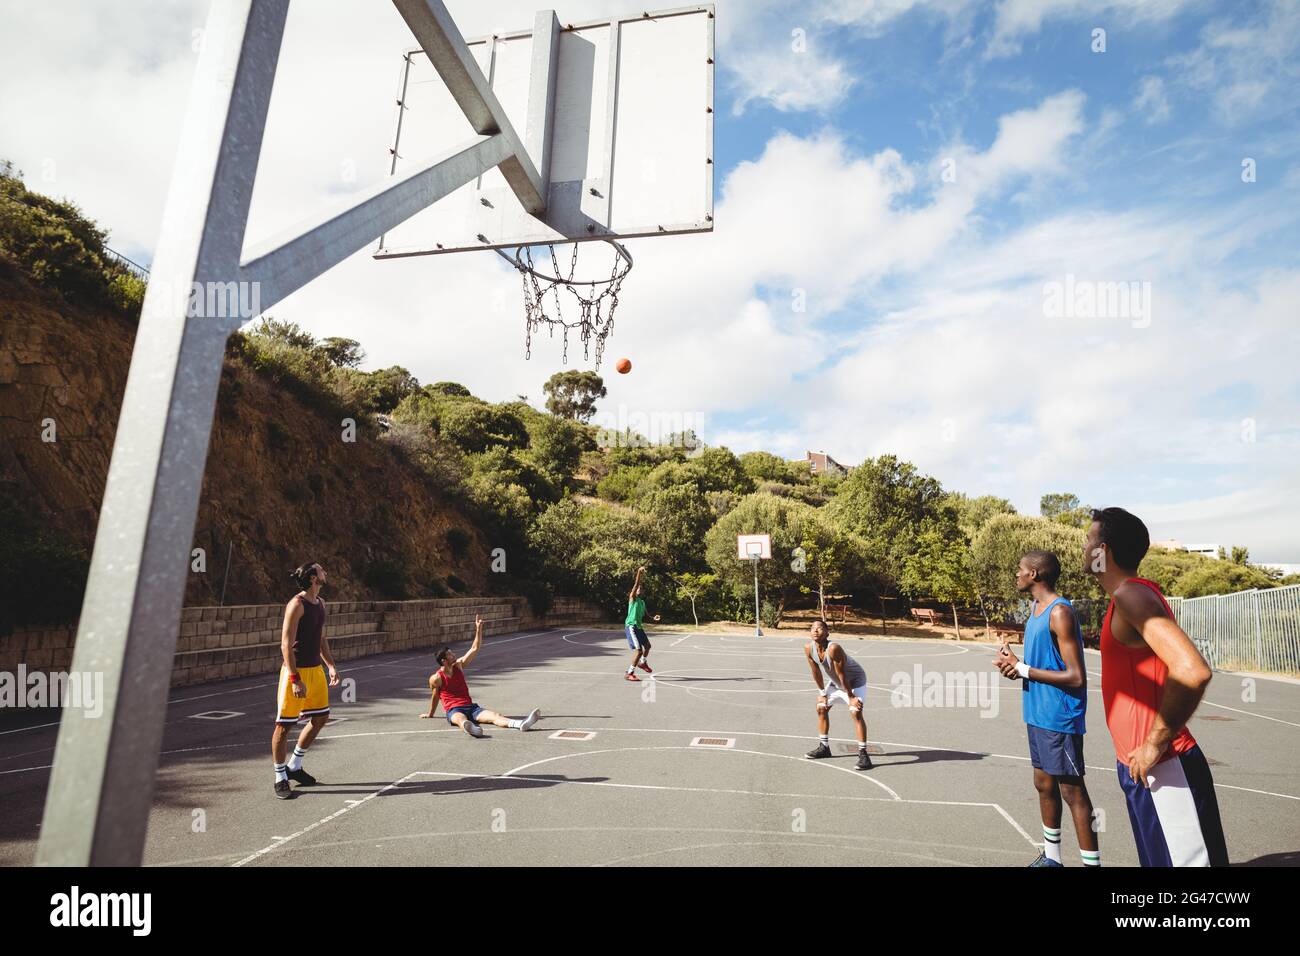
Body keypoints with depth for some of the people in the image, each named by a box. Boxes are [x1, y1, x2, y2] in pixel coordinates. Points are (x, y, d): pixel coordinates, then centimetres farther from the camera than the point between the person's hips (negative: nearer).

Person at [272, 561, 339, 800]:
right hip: (296, 671, -9)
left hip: (315, 669, 9)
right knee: (284, 724, 2)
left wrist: (331, 666, 14)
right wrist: (295, 679, -23)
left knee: (321, 717, 14)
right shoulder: (296, 604, -16)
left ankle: (294, 766, 30)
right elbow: (286, 644, -20)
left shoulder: (320, 603, 10)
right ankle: (280, 778, 16)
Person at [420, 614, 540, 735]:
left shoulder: (458, 665, 10)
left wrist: (479, 629, 3)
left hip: (471, 707, 5)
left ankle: (521, 724, -47)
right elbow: (435, 697, 14)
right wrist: (430, 714, 27)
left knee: (494, 715, -22)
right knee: (461, 719, -42)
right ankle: (469, 726, -80)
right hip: (454, 711, -5)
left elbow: (474, 649, 10)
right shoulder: (436, 678, -3)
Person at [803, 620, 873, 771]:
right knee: (821, 708, 11)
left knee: (855, 712, -21)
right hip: (834, 682, 7)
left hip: (854, 680, -7)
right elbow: (816, 672, -6)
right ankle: (824, 747, 25)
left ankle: (863, 753, -13)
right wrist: (822, 693, 2)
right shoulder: (808, 648, -19)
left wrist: (850, 697, -21)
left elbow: (841, 675, -29)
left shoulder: (834, 648, -38)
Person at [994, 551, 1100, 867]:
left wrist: (1023, 669, -17)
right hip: (1038, 714, 9)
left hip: (1059, 718, -9)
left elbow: (1076, 677, -21)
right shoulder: (1036, 608, 11)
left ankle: (1092, 861, 11)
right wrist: (1014, 665, 0)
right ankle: (1051, 856, 32)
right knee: (1045, 784, 18)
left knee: (1072, 790, -1)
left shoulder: (1060, 613, -18)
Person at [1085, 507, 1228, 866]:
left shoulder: (1131, 595, -20)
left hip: (1161, 770, -10)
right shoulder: (1129, 596, 11)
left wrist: (1155, 746, -23)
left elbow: (1192, 671, -33)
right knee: (1160, 858, 20)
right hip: (1144, 768, 10)